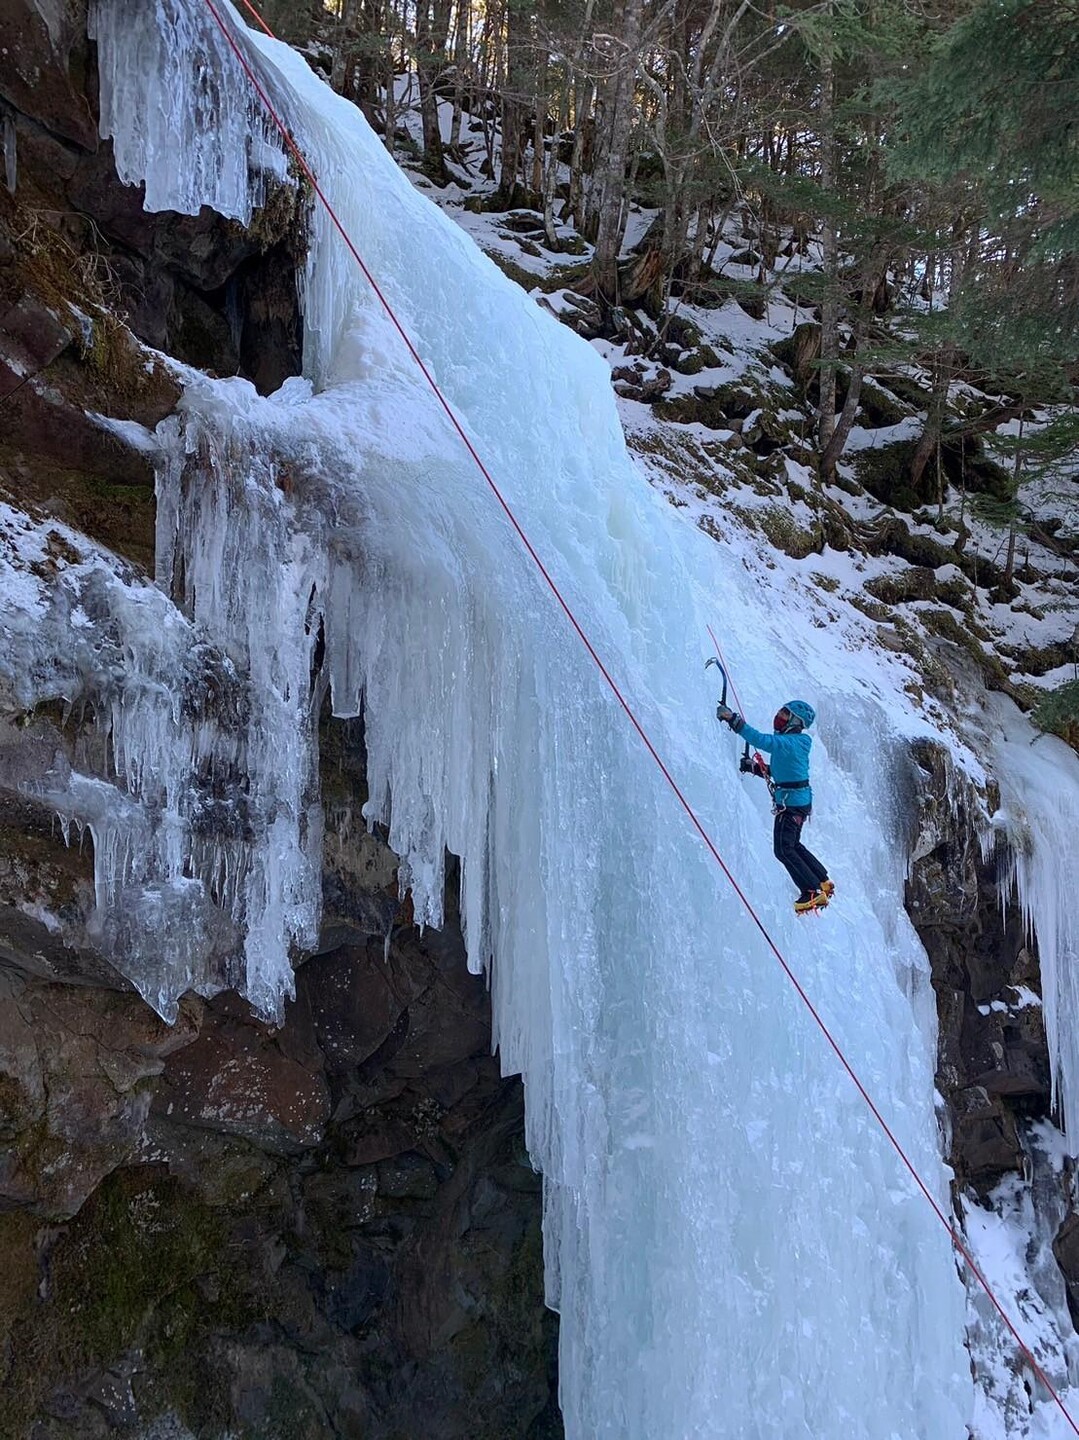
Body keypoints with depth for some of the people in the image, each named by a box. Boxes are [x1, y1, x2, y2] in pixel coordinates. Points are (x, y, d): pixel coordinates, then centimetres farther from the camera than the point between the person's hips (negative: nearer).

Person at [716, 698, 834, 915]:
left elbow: (762, 740, -34)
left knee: (783, 849, -6)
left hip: (791, 802, -10)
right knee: (793, 844, 21)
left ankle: (813, 892, -2)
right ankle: (823, 882, 29)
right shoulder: (793, 741, 11)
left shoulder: (788, 742, -20)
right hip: (799, 799, 10)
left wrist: (733, 720, -36)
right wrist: (755, 768, 9)